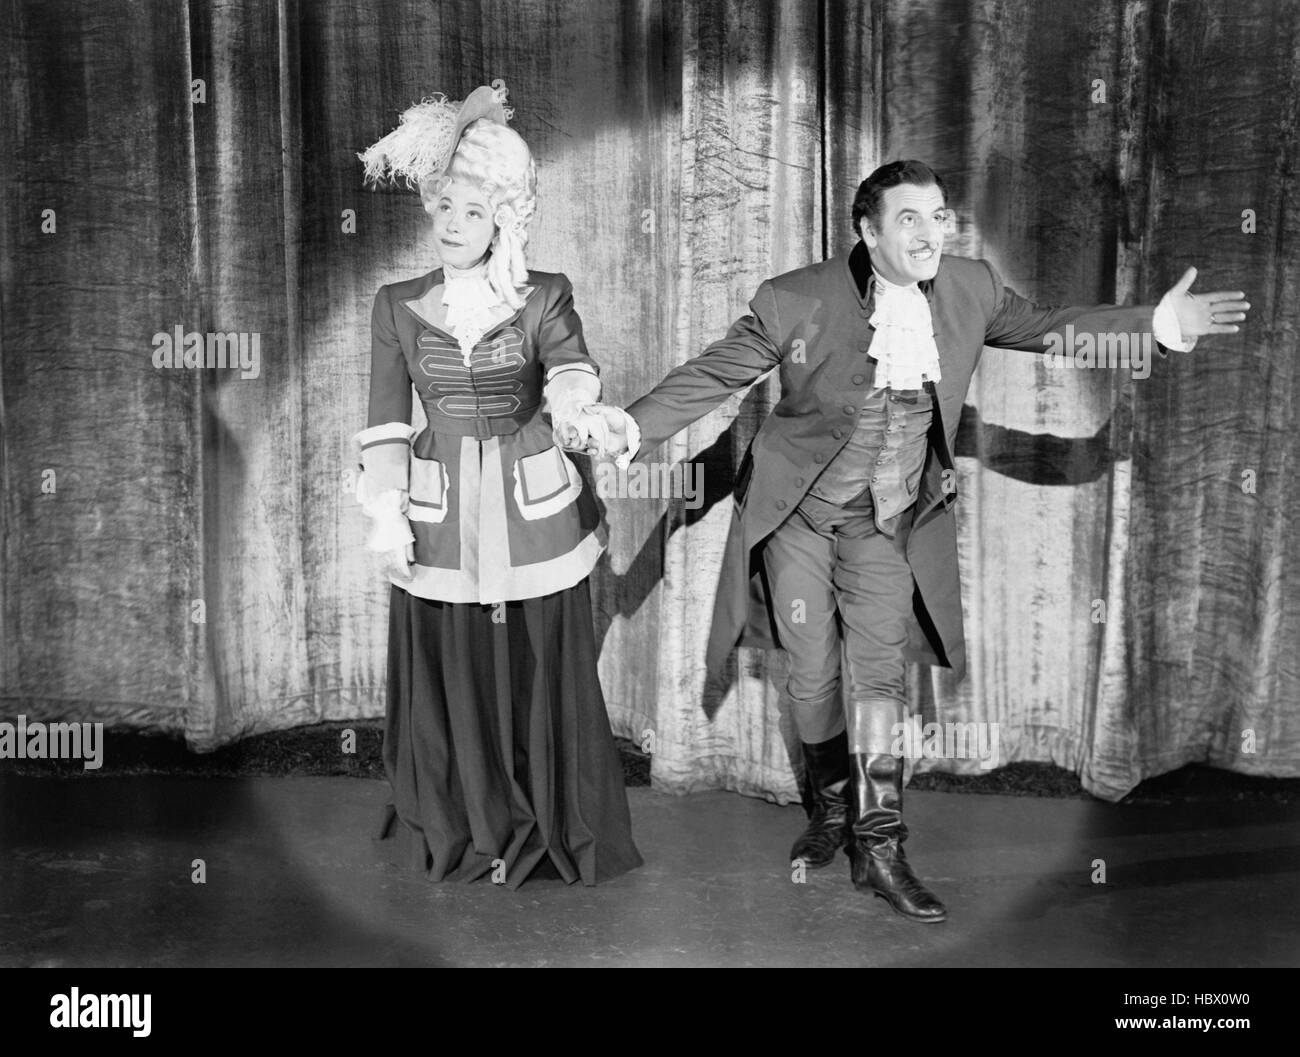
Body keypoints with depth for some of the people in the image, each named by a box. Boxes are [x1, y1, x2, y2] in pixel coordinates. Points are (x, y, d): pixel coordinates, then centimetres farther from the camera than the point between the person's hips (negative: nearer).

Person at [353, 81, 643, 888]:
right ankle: (467, 832, 28)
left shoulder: (545, 298, -3)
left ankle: (555, 833, 26)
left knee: (542, 676, 6)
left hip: (535, 514, -1)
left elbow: (575, 369, -21)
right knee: (451, 683, 8)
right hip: (439, 519, 2)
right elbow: (386, 423, 2)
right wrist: (385, 512, -7)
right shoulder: (398, 306, 3)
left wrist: (570, 401, -43)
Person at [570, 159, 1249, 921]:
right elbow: (713, 374, -14)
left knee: (880, 671, -4)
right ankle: (833, 805, 31)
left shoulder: (971, 290, -7)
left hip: (886, 520, 2)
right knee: (813, 673, 7)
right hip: (798, 511, -1)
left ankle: (879, 844, 6)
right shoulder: (795, 302, -18)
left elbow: (1043, 328, 6)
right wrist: (636, 427, -28)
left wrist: (1153, 325, -5)